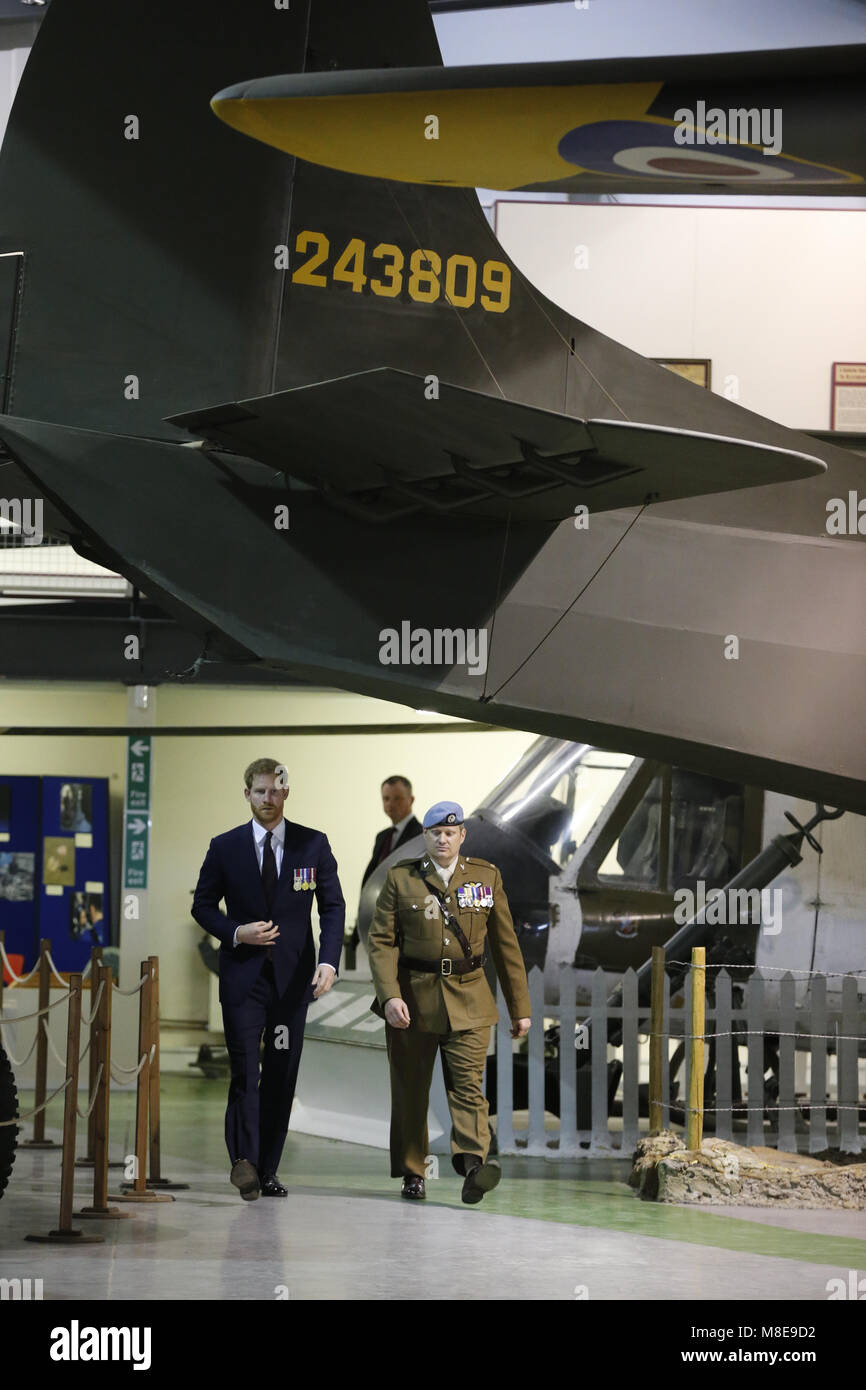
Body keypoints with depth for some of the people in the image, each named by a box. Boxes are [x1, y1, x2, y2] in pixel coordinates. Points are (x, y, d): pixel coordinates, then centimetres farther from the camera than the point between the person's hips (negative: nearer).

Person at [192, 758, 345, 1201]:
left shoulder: (313, 844, 4)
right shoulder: (225, 847, 3)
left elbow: (333, 906, 4)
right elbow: (203, 905, 8)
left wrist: (329, 960, -9)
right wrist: (236, 933, -10)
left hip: (292, 975, 1)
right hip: (242, 973, -1)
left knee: (282, 1074, 4)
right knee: (245, 1069, -11)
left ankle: (267, 1169, 10)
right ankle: (244, 1160, -14)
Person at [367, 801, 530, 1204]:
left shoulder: (487, 877, 7)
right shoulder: (401, 878, 3)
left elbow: (506, 945, 11)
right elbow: (381, 941, -3)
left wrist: (519, 1008, 10)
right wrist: (389, 996, -17)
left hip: (467, 1001, 0)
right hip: (412, 999, 0)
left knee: (467, 1084, -14)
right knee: (410, 1091, 7)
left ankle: (473, 1165, -28)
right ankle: (411, 1174, 19)